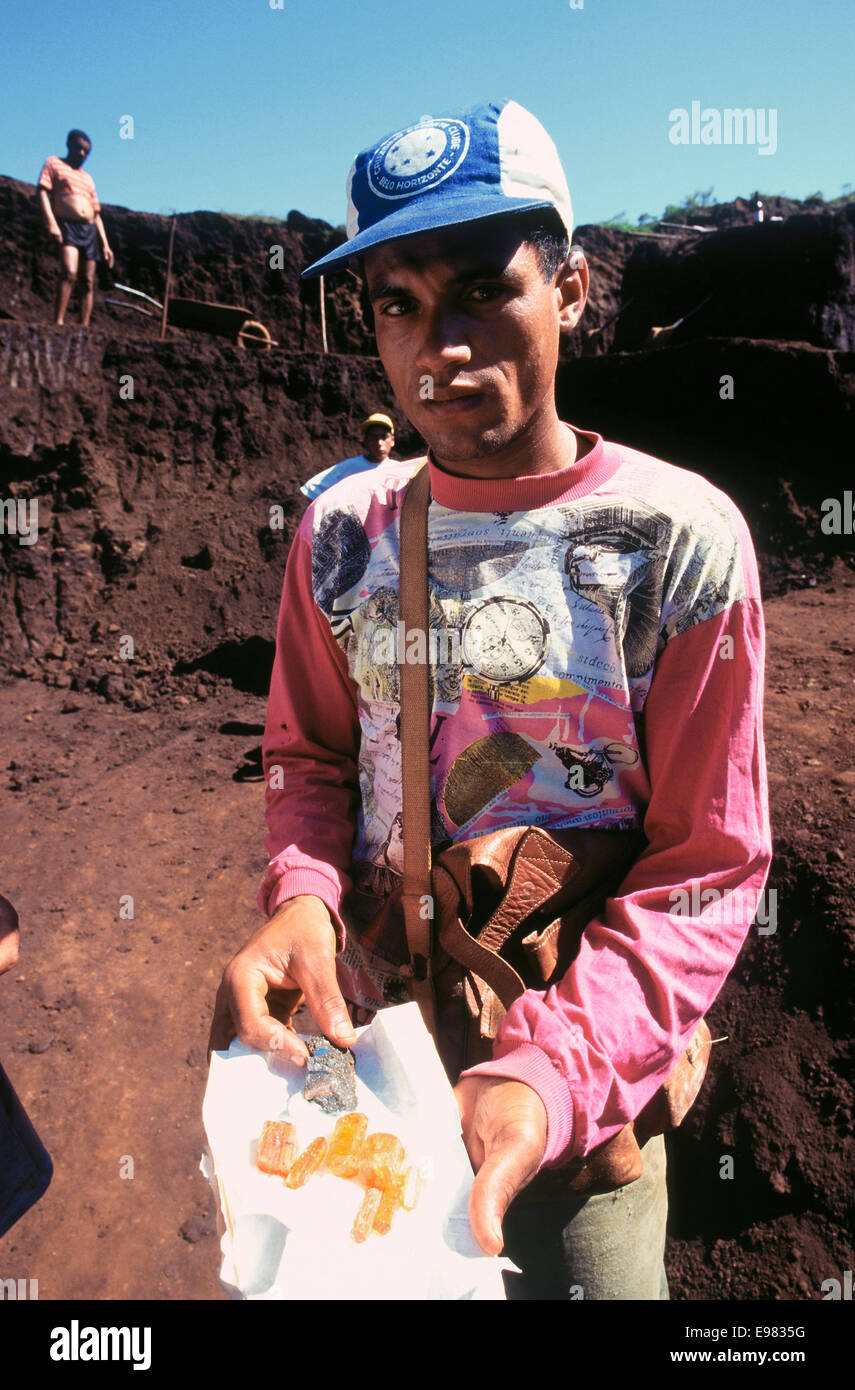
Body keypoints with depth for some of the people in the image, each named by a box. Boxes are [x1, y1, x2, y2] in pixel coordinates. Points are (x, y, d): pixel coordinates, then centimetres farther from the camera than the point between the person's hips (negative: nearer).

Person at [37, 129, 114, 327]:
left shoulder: (88, 178, 25)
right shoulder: (53, 163, 12)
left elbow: (96, 214, 23)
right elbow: (43, 191, -1)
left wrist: (105, 244, 13)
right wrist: (51, 221, -18)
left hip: (90, 230, 6)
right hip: (67, 226, -6)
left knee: (90, 282, -4)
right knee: (69, 272, -27)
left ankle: (84, 328, -5)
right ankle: (59, 322, -32)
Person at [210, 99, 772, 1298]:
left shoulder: (680, 536, -16)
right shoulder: (344, 530, -5)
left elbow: (708, 862, -15)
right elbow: (310, 758, 4)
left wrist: (556, 1074, -27)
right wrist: (303, 899, -17)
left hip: (587, 1076, -3)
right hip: (359, 1043, 4)